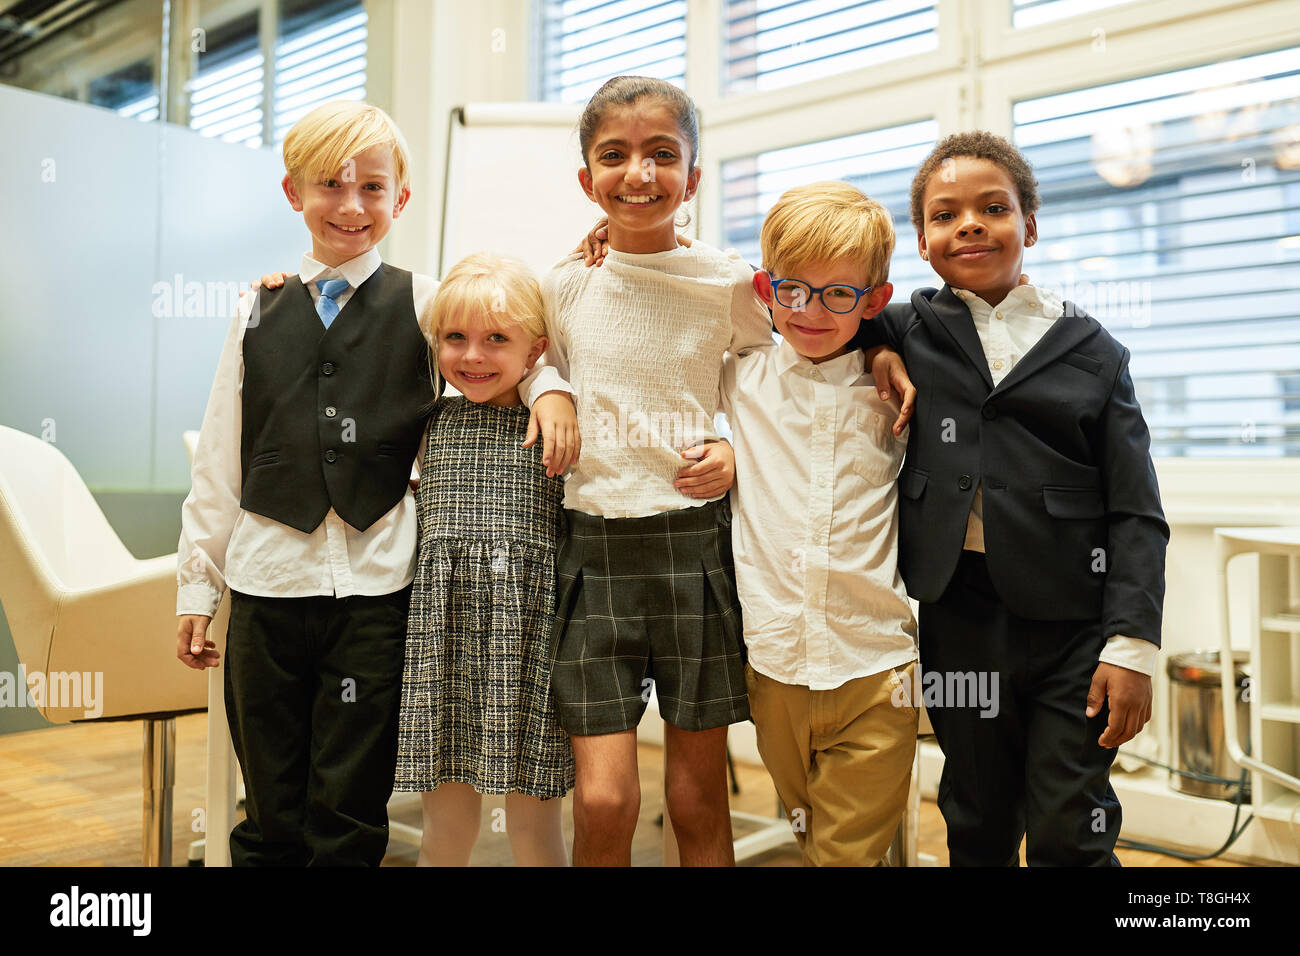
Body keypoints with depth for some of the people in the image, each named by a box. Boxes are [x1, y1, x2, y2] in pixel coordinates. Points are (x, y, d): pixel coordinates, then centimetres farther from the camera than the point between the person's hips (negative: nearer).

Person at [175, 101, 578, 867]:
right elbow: (220, 459, 11)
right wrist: (198, 583, 11)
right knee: (271, 814, 12)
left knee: (350, 817, 7)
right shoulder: (259, 313, 10)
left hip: (376, 584, -2)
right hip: (267, 580, 2)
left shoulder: (427, 304, 3)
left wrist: (551, 388, -14)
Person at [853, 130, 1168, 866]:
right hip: (959, 616, 2)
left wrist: (1133, 645, -8)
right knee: (978, 829, 16)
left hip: (1073, 624, -1)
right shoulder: (910, 330, 6)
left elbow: (1136, 512, -1)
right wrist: (880, 355, -5)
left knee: (1070, 838, 6)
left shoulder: (1091, 351, 2)